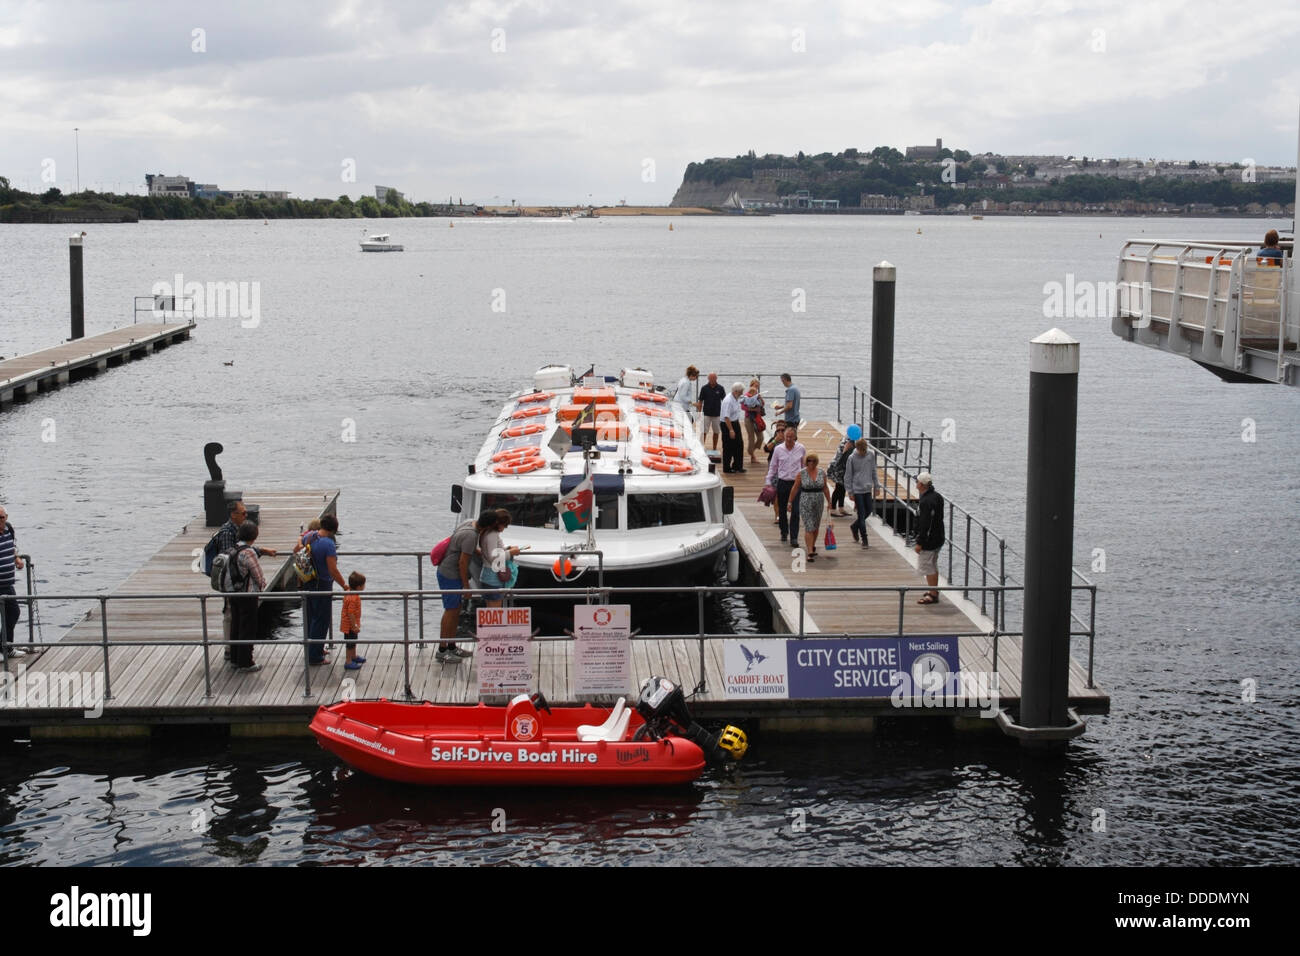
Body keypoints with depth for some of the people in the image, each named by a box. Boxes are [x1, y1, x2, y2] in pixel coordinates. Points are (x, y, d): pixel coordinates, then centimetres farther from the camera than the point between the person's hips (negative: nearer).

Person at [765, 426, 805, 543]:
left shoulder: (801, 449, 0)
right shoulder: (778, 449, 0)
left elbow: (803, 466, 13)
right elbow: (772, 466, 8)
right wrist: (768, 482, 4)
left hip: (796, 483, -1)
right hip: (782, 483, 1)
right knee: (782, 511, 10)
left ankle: (793, 537, -7)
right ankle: (784, 533, 28)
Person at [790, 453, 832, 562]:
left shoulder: (822, 473, 2)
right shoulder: (801, 473, -6)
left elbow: (825, 488, 10)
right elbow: (795, 488, 0)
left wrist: (829, 502, 10)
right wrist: (790, 502, 1)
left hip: (819, 501, 4)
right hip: (805, 502, -4)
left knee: (816, 526, 15)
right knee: (809, 527, -9)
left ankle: (812, 546, 36)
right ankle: (810, 552, -11)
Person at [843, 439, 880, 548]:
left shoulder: (871, 455, -1)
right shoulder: (852, 458, -11)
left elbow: (874, 471, 10)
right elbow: (848, 476, -5)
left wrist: (876, 485, 9)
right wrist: (850, 492, -6)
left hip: (868, 489, 4)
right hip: (857, 490, -4)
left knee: (868, 511, 11)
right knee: (861, 514, -3)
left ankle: (854, 527, 37)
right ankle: (864, 540, 4)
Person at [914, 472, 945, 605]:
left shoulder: (926, 502, -24)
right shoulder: (937, 497, 6)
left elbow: (924, 524, -25)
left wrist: (919, 543, -19)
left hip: (928, 540, -10)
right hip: (938, 538, 10)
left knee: (927, 567, -1)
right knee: (933, 566, 21)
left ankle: (933, 595, 3)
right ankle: (934, 591, 32)